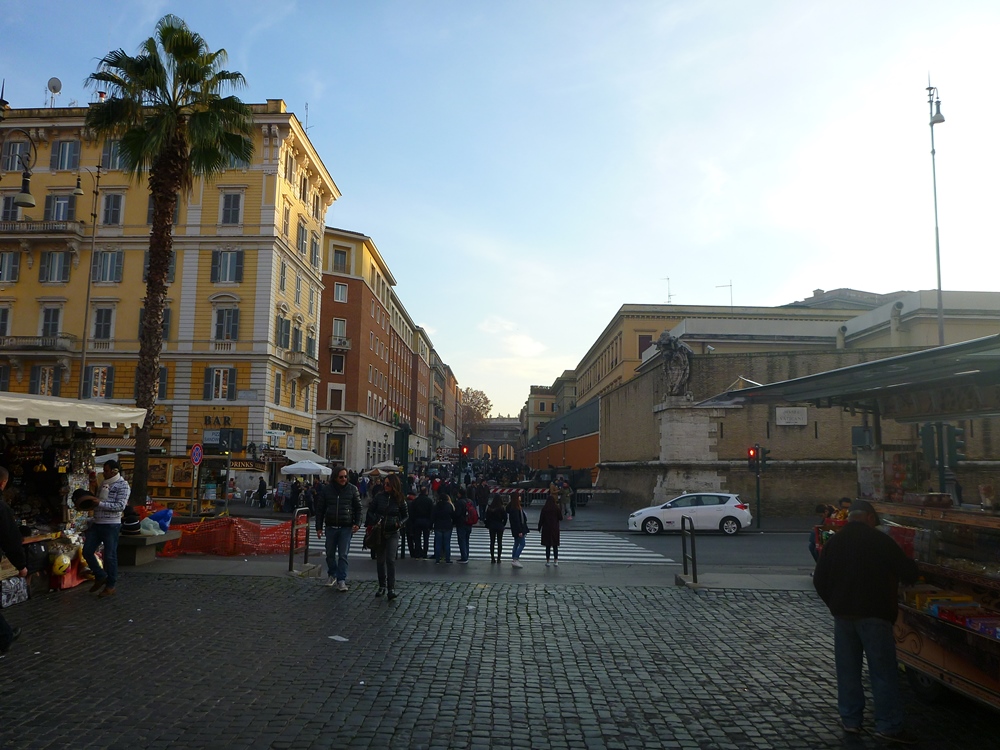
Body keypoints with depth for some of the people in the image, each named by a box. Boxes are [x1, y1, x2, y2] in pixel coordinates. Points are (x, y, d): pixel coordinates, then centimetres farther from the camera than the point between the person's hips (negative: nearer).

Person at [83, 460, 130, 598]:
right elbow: (98, 502, 21)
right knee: (87, 551, 6)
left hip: (111, 525, -8)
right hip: (97, 524, 8)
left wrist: (100, 503, -20)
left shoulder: (122, 485, -8)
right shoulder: (104, 484, 15)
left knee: (110, 556, -1)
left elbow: (120, 506, -17)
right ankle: (101, 577, 23)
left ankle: (111, 586, 11)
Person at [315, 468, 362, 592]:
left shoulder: (352, 489, 0)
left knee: (343, 555, -3)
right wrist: (319, 527, 4)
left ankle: (341, 580, 2)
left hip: (346, 527, -2)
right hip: (330, 527, 2)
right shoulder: (326, 489, 1)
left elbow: (358, 508, 4)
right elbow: (320, 509, 6)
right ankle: (332, 574, 34)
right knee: (330, 554, 12)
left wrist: (357, 523, -7)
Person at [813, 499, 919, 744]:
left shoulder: (833, 542, 6)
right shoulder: (880, 541, -8)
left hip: (843, 614, 4)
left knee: (847, 669, 12)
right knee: (883, 671, 3)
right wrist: (910, 570, 19)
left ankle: (851, 720, 18)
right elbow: (908, 572, -4)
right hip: (873, 614, -4)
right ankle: (889, 726, 6)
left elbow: (819, 581, 7)